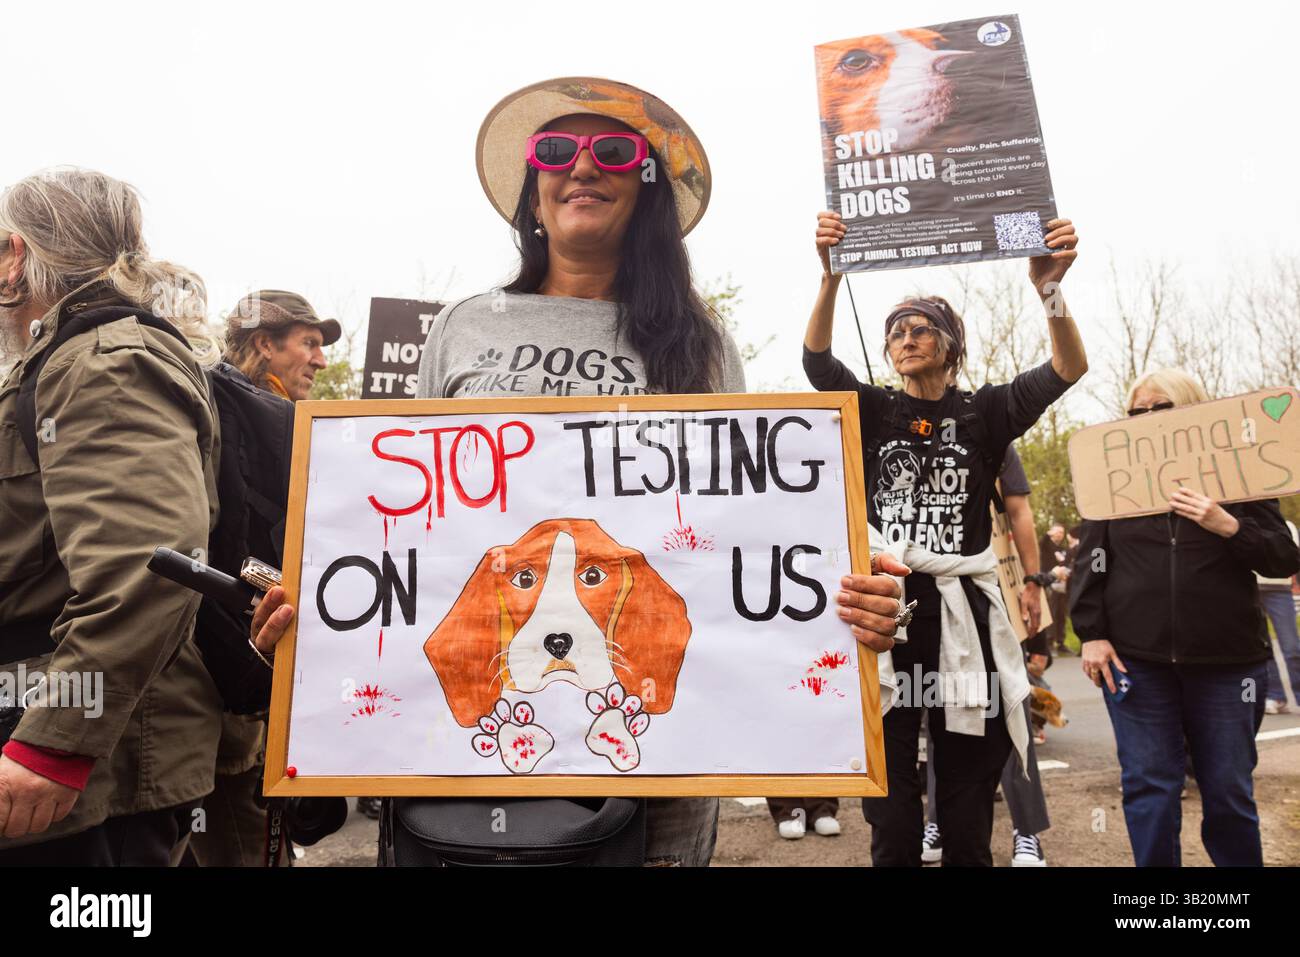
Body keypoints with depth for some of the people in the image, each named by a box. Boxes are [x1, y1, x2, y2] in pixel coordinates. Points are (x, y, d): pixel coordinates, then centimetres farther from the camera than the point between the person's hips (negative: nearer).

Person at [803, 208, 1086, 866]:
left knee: (968, 812, 10)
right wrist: (831, 274, -23)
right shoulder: (873, 411, 8)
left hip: (963, 613, 1)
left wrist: (1049, 289, -22)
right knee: (890, 814, 7)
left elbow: (1068, 369, -5)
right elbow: (816, 357, -8)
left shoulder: (985, 412, 8)